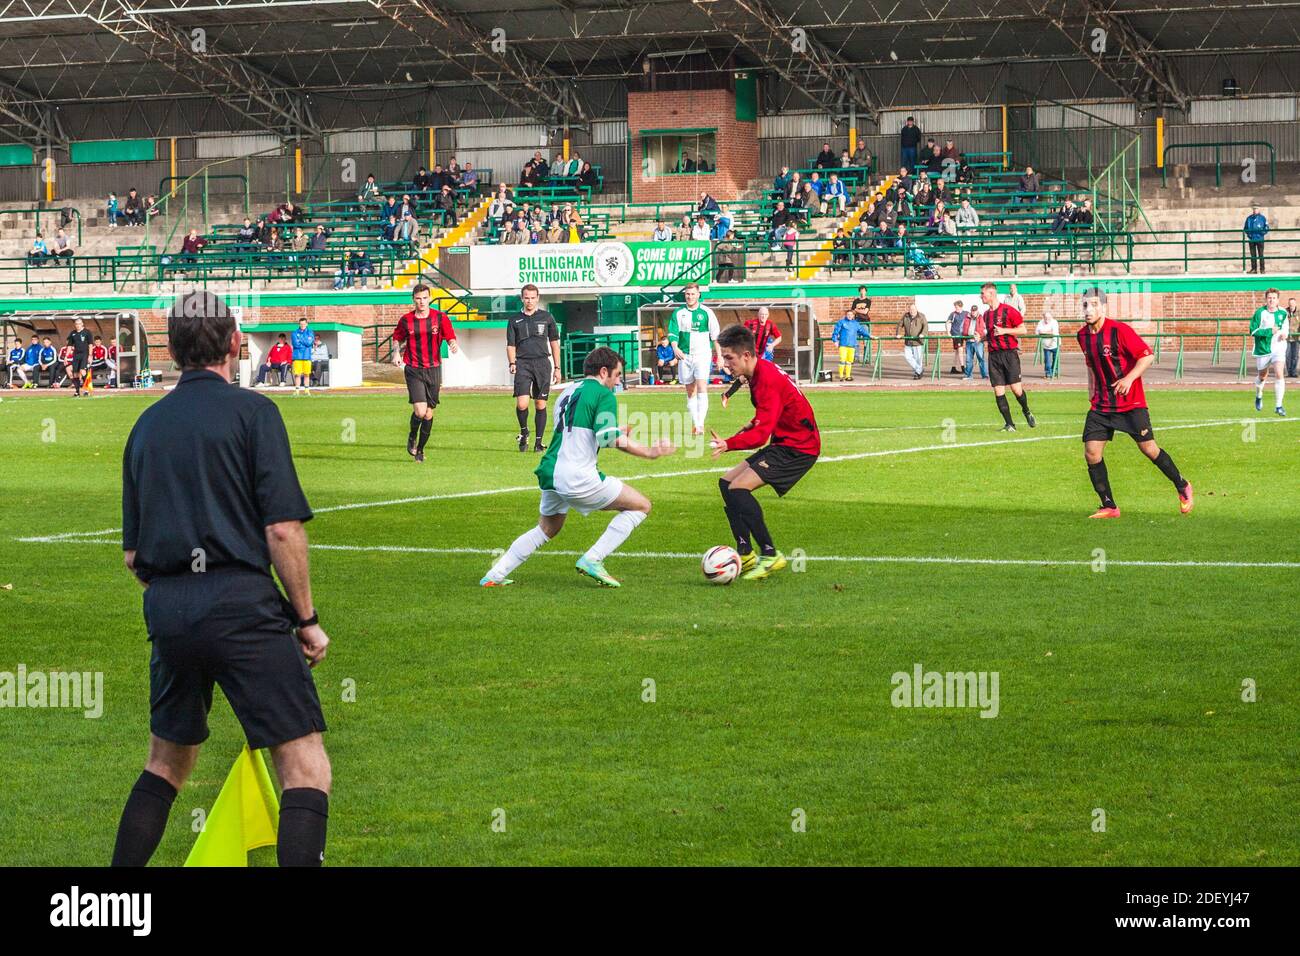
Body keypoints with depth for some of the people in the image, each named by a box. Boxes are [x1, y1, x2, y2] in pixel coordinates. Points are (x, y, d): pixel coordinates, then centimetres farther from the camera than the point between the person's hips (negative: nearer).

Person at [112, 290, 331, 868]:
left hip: (165, 607, 6)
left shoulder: (147, 425, 15)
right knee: (305, 766, -7)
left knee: (168, 762, 21)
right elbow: (283, 528, -9)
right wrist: (306, 619, -1)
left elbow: (132, 554, 17)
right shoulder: (251, 411, -2)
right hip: (240, 601, -6)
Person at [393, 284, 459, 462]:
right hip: (413, 370, -1)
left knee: (428, 413, 6)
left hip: (433, 369, 1)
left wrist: (454, 344, -22)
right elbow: (398, 338, 16)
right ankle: (412, 437, 14)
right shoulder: (406, 320, 0)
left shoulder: (440, 317, -1)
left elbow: (451, 338, 1)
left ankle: (420, 449, 24)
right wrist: (397, 353, -3)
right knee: (420, 410, -16)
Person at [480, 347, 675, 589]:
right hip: (577, 479, -8)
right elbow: (608, 437, -19)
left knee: (547, 528, 31)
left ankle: (494, 576, 25)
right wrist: (649, 452, -16)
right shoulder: (603, 395, -6)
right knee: (641, 505, 3)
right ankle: (592, 560, -4)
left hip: (549, 474, 8)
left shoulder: (568, 392, 20)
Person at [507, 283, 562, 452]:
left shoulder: (546, 317, 9)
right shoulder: (515, 320, 9)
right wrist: (512, 363, -8)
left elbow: (554, 343, 13)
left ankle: (538, 442, 10)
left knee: (540, 405, 1)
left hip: (542, 363, 1)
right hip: (523, 364, -1)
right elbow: (511, 345, 10)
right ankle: (523, 431, 12)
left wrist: (557, 368, 10)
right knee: (522, 403, -15)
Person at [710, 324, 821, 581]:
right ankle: (746, 555, 8)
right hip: (784, 442, 11)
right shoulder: (760, 372, 9)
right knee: (727, 482, 8)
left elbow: (762, 433, -32)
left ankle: (770, 555, -16)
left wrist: (729, 444, -44)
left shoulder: (767, 379, -23)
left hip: (799, 446, -11)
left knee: (738, 488, -21)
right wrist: (753, 423, 11)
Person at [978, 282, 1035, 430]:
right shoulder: (985, 314, 14)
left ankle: (1027, 412, 20)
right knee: (998, 392, -2)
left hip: (1010, 353, -5)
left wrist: (1004, 331, -16)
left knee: (1016, 389, -9)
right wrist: (982, 338, 5)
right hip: (994, 355, 5)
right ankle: (1009, 425, 4)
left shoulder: (1008, 310, -6)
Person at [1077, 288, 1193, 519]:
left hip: (1130, 403, -6)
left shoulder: (1119, 330, -16)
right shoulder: (1083, 335, 5)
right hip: (1101, 404, 6)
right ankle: (1109, 507, 3)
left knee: (1148, 448, -4)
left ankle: (1182, 487, 19)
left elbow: (1147, 355, -16)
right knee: (1091, 453, -6)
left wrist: (1129, 378, -28)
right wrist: (1092, 387, 13)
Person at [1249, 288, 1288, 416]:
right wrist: (1270, 331, -22)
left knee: (1279, 374, -17)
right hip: (1263, 349, -1)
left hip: (1278, 348, 1)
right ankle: (1259, 396, 48)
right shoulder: (1260, 313, -10)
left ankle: (1278, 406, -13)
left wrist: (1284, 333, -2)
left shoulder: (1283, 313, 1)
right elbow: (1253, 331, -13)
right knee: (1262, 376, 15)